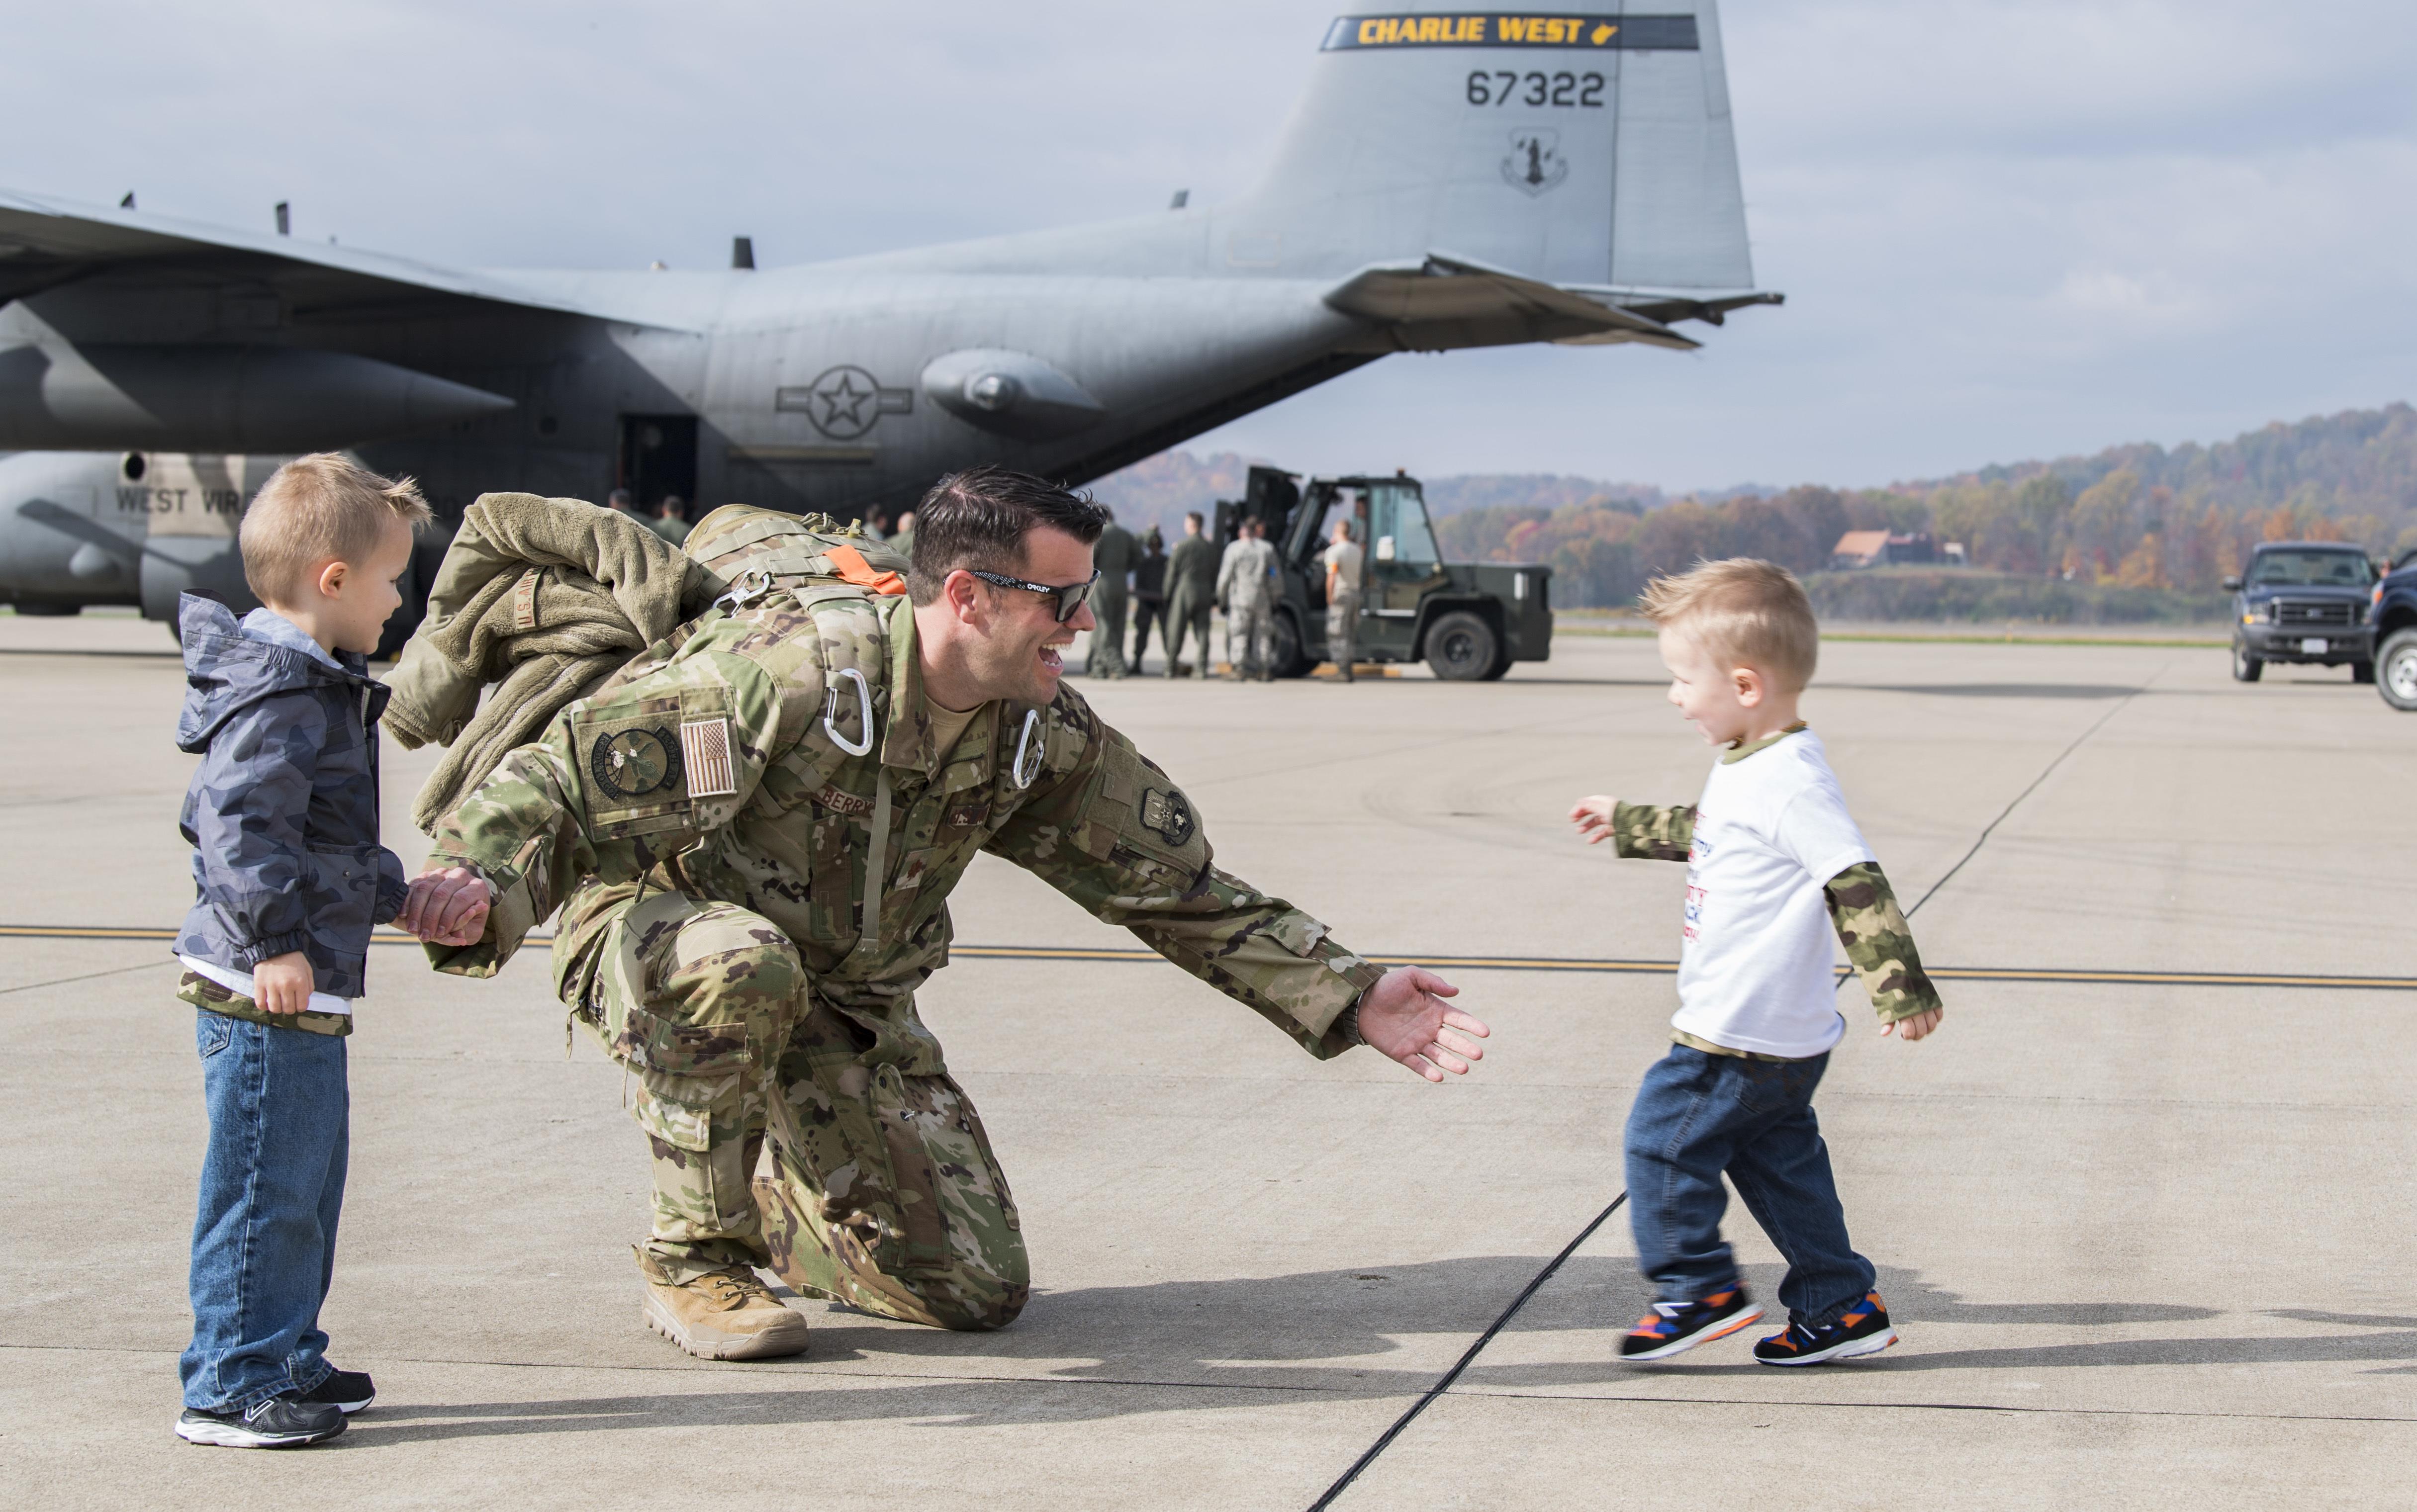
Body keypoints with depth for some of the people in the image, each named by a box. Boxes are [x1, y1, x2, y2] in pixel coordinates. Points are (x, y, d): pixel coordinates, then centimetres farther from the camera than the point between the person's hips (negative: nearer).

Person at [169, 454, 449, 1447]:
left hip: (306, 998, 11)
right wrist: (275, 942, -27)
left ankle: (286, 1361, 29)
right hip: (264, 996, -11)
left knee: (309, 1189, 19)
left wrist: (404, 896, 24)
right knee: (264, 1193, -5)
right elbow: (239, 825, -26)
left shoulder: (321, 687, 17)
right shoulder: (278, 698, -17)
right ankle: (231, 1387, 1)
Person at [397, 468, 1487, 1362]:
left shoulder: (1045, 738, -7)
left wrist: (1348, 999, -2)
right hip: (652, 946, -5)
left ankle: (766, 1204, 24)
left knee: (980, 1290, -5)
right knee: (743, 964, -43)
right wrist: (478, 890, -51)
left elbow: (1178, 886, 3)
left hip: (848, 1003, 5)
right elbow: (569, 777, -30)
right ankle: (691, 1259, -18)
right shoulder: (792, 670, -28)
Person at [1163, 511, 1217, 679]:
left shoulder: (1181, 546, -8)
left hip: (1184, 591, -4)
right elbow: (1215, 574, 9)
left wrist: (1168, 595, 4)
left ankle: (1171, 668, 3)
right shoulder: (1212, 547, 5)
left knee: (1176, 632, 2)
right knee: (1202, 632, 6)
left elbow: (1172, 573, -5)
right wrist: (1214, 597, 16)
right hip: (1205, 593, 4)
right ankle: (1203, 668, 0)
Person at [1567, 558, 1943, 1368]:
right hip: (1780, 1036, 10)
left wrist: (1901, 988, -29)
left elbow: (1857, 882, -26)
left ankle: (1698, 1286, 9)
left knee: (1663, 1135, -1)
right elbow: (1706, 833, 32)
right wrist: (1630, 825, 45)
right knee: (1776, 1160, 16)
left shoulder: (1791, 781, -21)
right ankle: (1841, 1306, 21)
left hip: (1744, 1039, -10)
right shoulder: (1747, 769, 11)